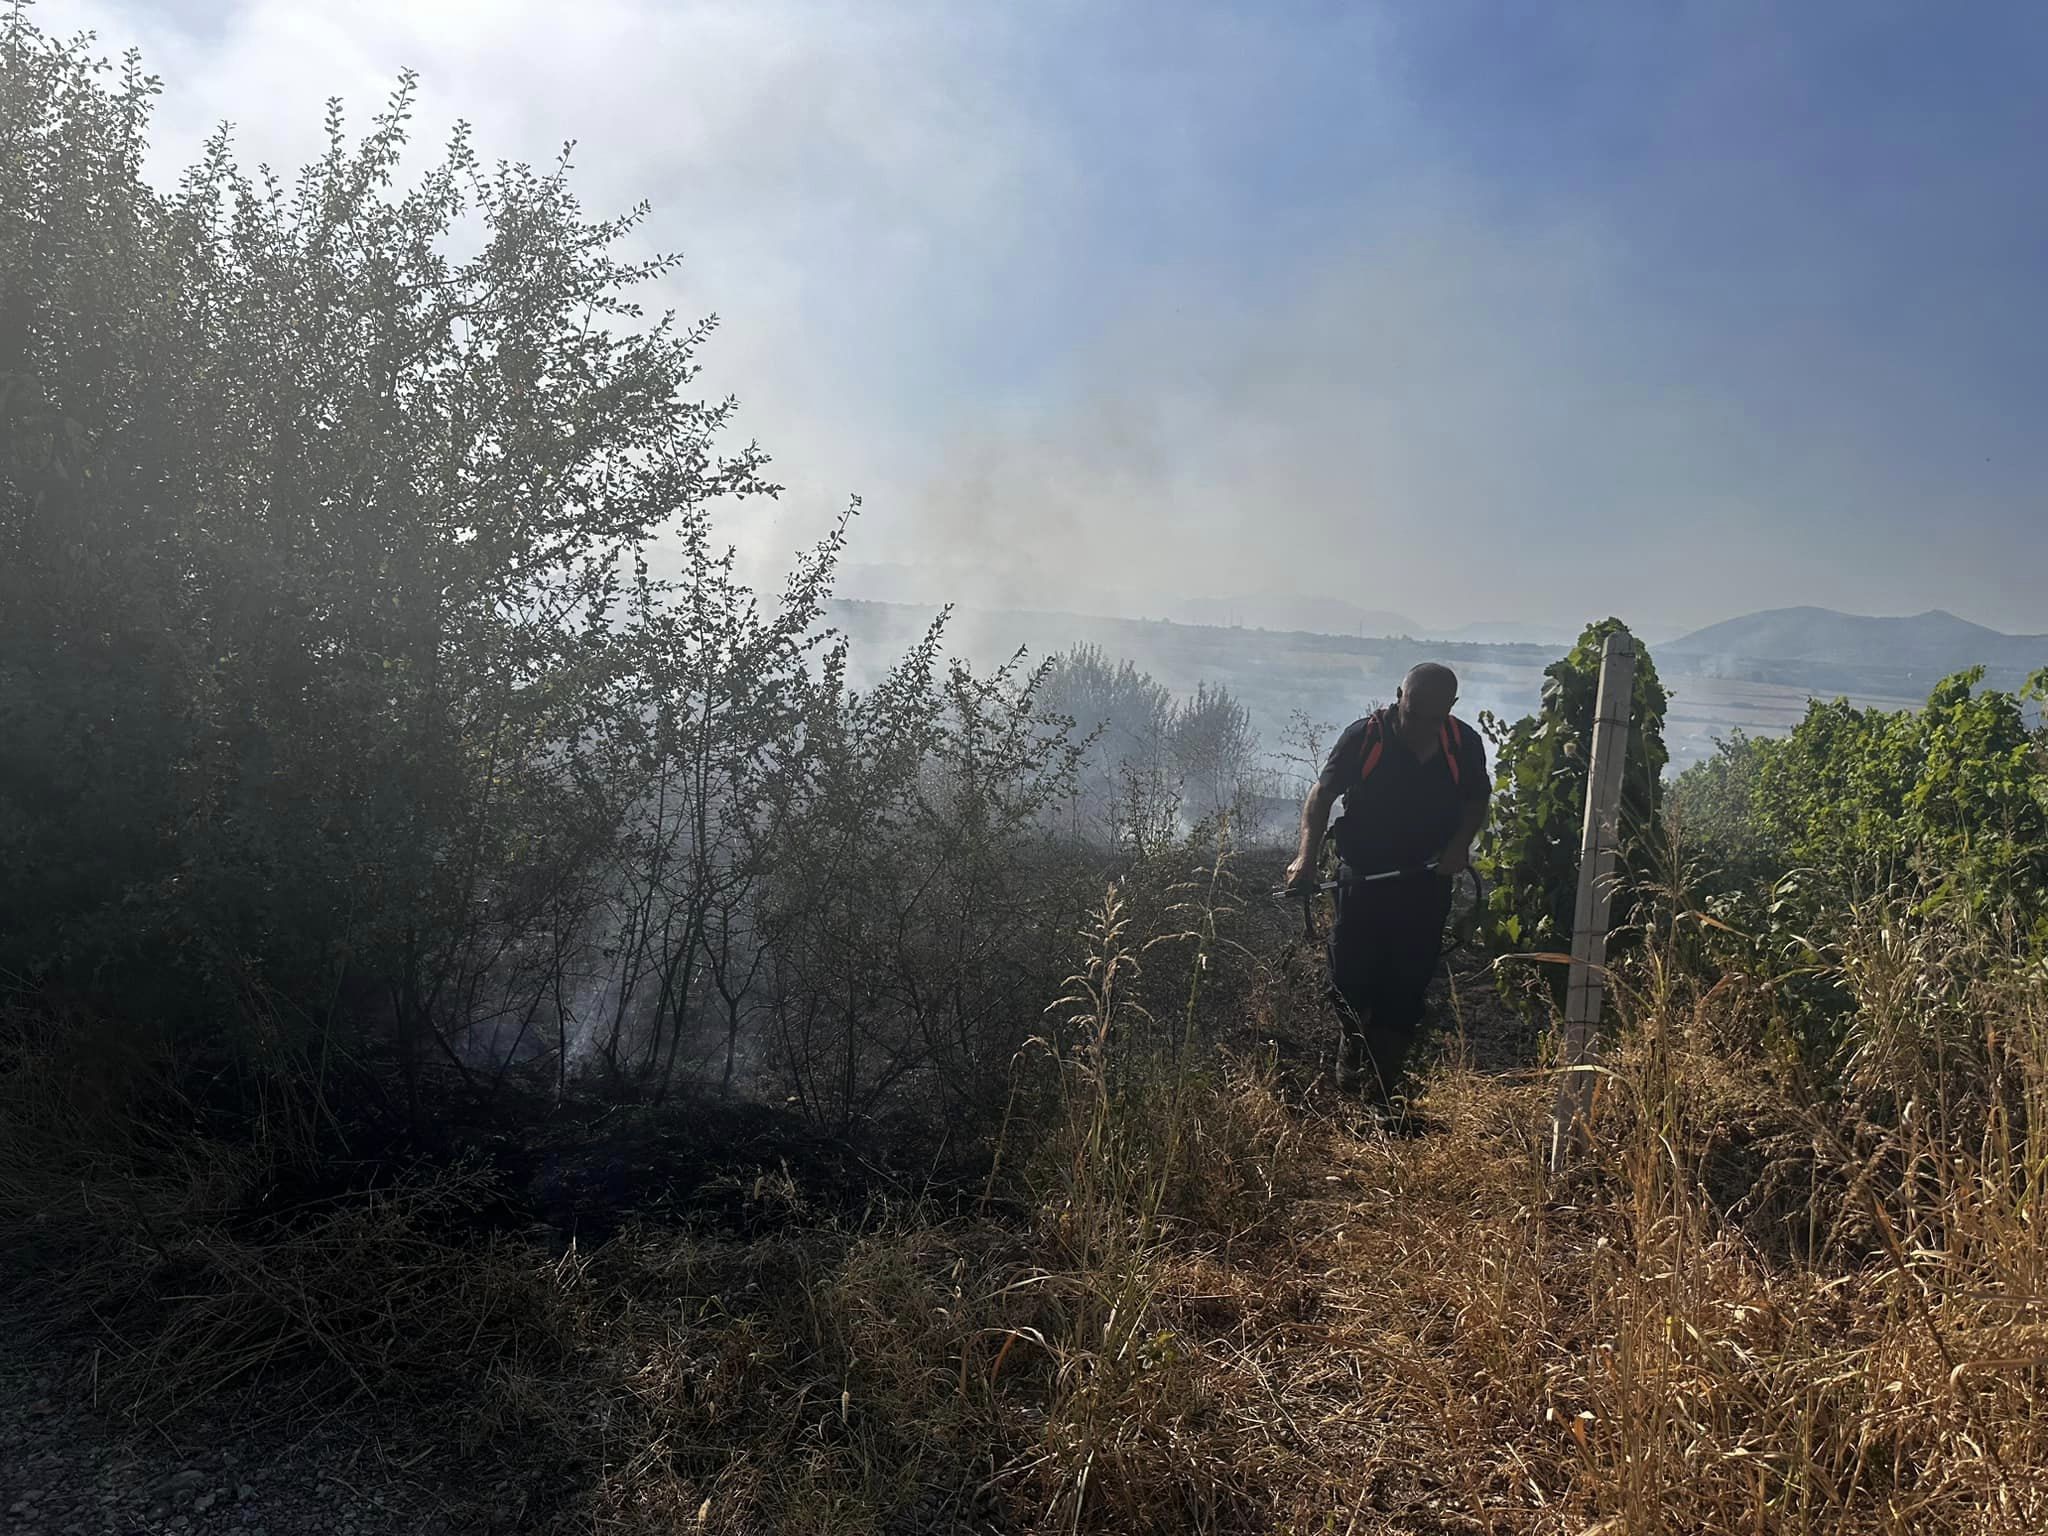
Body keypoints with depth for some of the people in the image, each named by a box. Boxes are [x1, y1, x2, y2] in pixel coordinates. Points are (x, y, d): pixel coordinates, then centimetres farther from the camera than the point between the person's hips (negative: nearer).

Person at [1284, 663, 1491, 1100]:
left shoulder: (1464, 743, -3)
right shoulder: (1364, 736, -11)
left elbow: (1477, 800, 14)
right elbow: (1322, 794, -6)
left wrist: (1460, 844, -6)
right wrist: (1307, 855, -19)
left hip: (1426, 884, 2)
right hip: (1363, 879, -1)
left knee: (1408, 988, 4)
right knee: (1350, 980, 4)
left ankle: (1384, 1082, 18)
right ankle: (1351, 1060, 32)